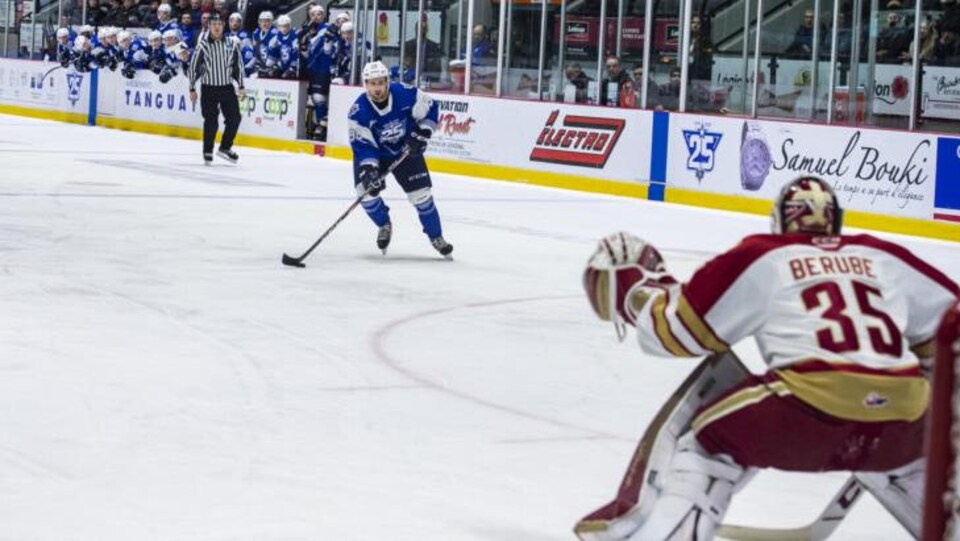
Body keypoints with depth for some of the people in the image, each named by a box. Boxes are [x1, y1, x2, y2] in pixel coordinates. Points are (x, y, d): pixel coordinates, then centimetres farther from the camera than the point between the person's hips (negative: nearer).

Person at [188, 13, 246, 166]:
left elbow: (239, 65, 10)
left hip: (227, 87, 3)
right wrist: (192, 89, -2)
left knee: (234, 118, -1)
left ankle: (225, 148, 16)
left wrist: (241, 86, 8)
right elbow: (193, 66, -2)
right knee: (211, 121, -4)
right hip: (209, 88, -3)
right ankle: (208, 152, 9)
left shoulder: (232, 44, 1)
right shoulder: (203, 45, -7)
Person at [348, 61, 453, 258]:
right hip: (374, 153, 0)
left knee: (421, 193, -2)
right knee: (366, 190, -16)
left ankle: (436, 237, 17)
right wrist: (369, 170, -38)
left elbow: (430, 109, -9)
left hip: (406, 150, 0)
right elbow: (363, 146, -26)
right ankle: (384, 226, 14)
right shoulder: (358, 112, -28)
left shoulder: (405, 94, -26)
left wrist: (421, 135, -16)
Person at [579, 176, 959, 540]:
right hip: (902, 416, 4)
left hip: (813, 406, -4)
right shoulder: (884, 258, 22)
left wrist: (632, 287, 31)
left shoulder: (760, 257, 14)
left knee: (703, 441, 15)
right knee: (911, 463, 37)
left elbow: (677, 329, 13)